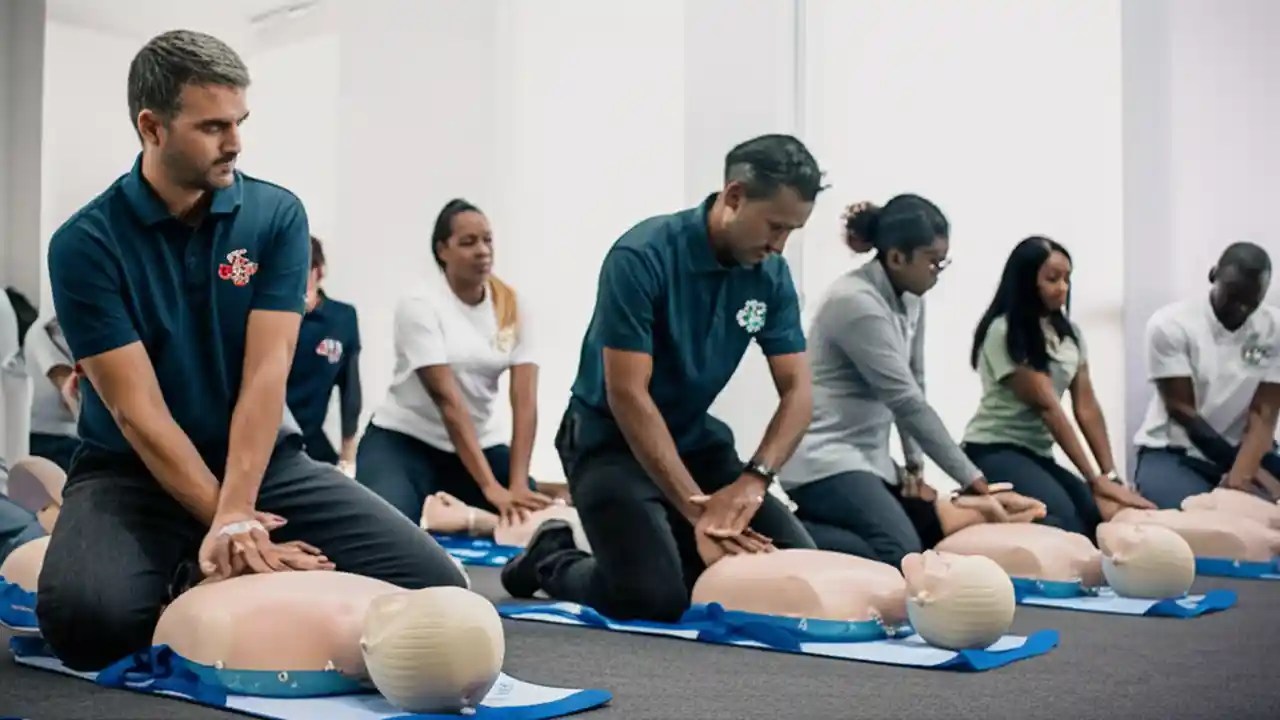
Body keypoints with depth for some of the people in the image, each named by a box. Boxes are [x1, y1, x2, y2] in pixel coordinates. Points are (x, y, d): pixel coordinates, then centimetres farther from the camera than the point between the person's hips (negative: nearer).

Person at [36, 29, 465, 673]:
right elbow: (137, 410, -15)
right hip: (133, 474, -2)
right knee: (85, 616, -34)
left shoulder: (277, 216, -4)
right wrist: (233, 529, -21)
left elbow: (266, 376, -12)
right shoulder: (86, 243, -11)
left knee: (434, 587, -16)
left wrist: (235, 520, -24)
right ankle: (187, 582, 1)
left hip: (264, 461, 2)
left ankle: (227, 578, 5)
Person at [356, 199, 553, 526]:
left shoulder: (515, 308, -3)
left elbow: (524, 399, -12)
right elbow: (447, 399, -23)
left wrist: (518, 484, -25)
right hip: (404, 441, -4)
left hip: (479, 444, 4)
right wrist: (490, 486, -31)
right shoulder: (420, 304, -14)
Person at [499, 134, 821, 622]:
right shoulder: (642, 257, -23)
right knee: (654, 597, -23)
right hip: (611, 441, -6)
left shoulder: (770, 275, -5)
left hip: (695, 440, 6)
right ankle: (551, 559, 7)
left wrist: (751, 481, -24)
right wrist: (697, 509, -29)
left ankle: (678, 550, 18)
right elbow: (627, 395, -26)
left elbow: (797, 391, -5)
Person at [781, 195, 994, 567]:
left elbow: (913, 389, 12)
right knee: (901, 553, -25)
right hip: (824, 458, -10)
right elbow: (906, 401, -19)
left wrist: (915, 463, 2)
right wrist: (969, 476, -15)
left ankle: (801, 527, 10)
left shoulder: (910, 301, 9)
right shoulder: (855, 302, -19)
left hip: (869, 454, 10)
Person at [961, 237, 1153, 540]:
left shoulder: (1070, 333, 8)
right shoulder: (1004, 331, -15)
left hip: (1038, 453, 7)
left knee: (1101, 514, -18)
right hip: (995, 450, -7)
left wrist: (1112, 475, -9)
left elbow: (1087, 407, 2)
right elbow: (1047, 406, -20)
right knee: (1063, 519, -31)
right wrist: (1095, 478, -22)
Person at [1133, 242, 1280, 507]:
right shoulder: (1169, 324, -12)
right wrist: (1246, 470, -17)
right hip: (1173, 451, -2)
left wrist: (1241, 473, -29)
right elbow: (1181, 410, -13)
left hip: (1247, 449, 3)